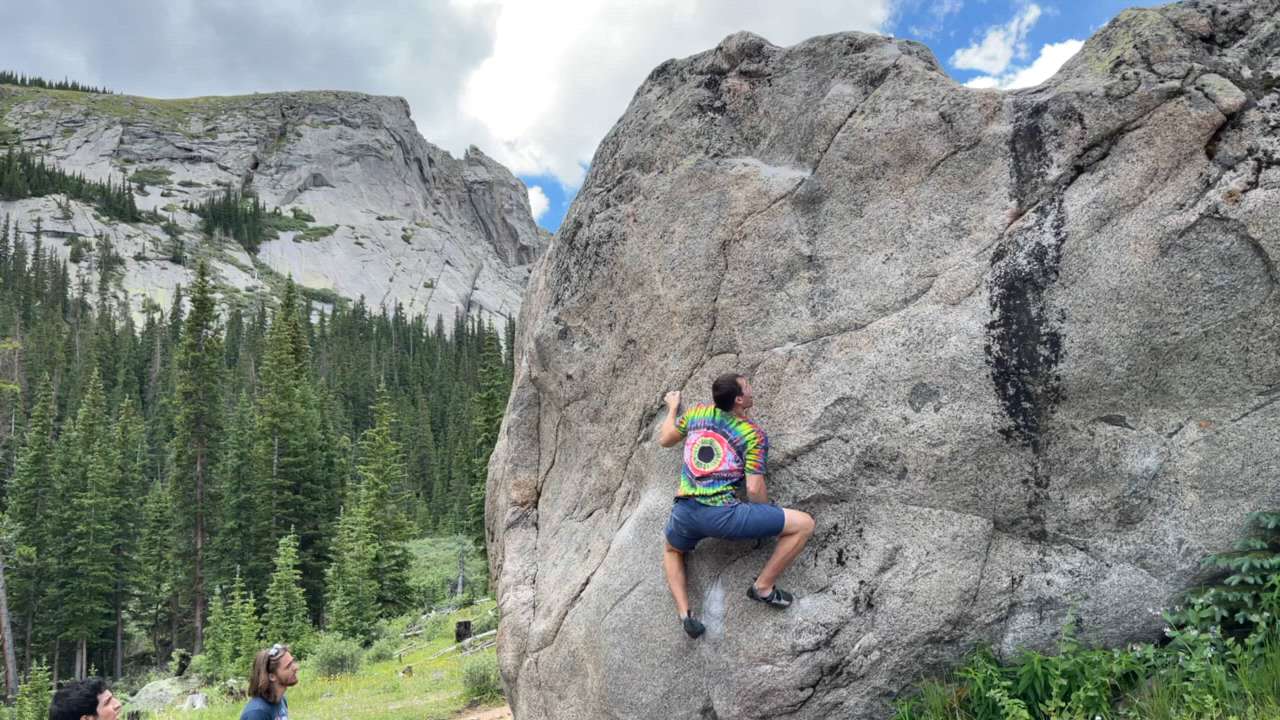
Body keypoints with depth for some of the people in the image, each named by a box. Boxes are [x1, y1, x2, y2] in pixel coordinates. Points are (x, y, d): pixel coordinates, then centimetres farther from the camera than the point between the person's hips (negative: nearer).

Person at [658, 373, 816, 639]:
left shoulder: (696, 413, 14)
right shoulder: (753, 434, 1)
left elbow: (664, 439, 31)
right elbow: (754, 490, -5)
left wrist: (672, 408, 49)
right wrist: (770, 513, 16)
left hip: (684, 513, 6)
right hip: (721, 514, -6)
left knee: (672, 551, 40)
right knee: (803, 524, 3)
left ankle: (684, 612, 18)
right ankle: (763, 587, 10)